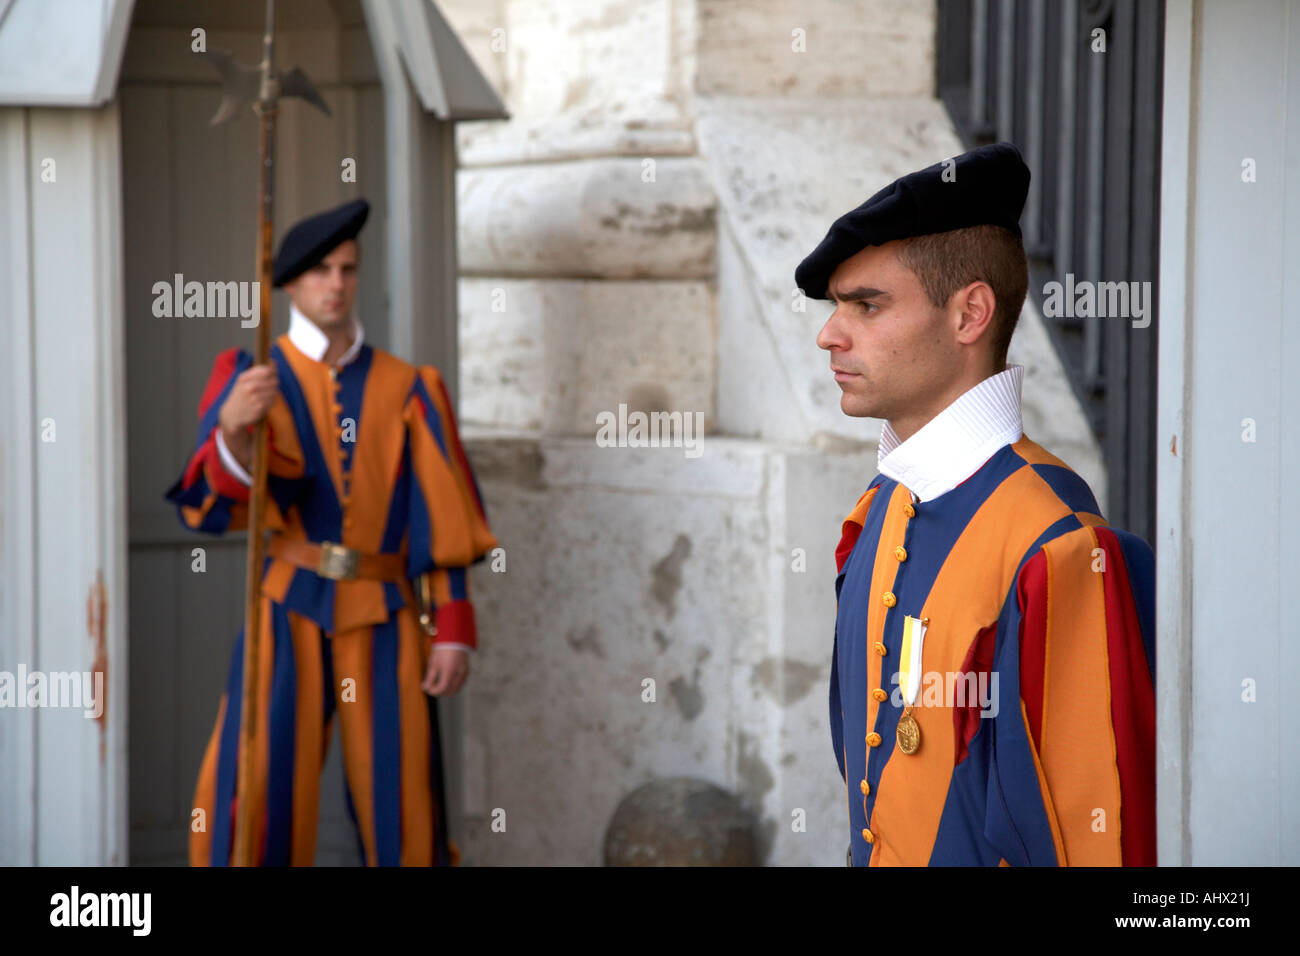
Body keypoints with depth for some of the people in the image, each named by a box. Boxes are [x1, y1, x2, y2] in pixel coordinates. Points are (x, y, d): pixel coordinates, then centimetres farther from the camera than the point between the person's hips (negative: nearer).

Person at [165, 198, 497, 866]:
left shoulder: (406, 389, 9)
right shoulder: (255, 380, 4)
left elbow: (442, 519, 6)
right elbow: (212, 505, -11)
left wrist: (452, 629, -1)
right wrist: (233, 431, -32)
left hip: (385, 617, 1)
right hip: (291, 611, -1)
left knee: (399, 806, 0)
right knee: (258, 793, -9)